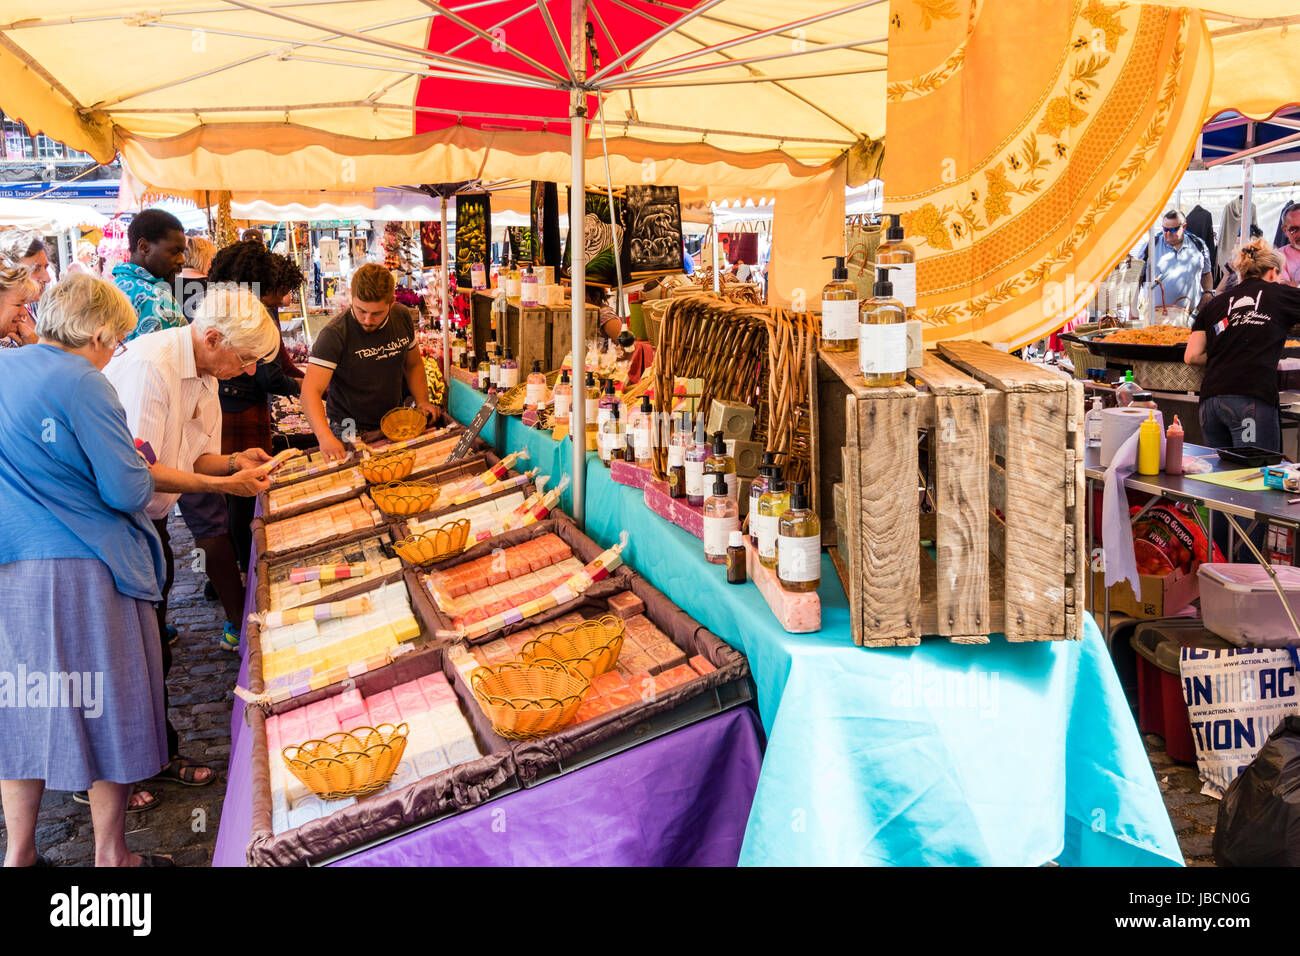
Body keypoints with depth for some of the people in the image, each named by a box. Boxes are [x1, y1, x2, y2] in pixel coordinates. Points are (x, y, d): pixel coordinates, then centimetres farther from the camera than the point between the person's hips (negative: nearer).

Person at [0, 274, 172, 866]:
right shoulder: (82, 384, -15)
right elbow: (127, 490, -16)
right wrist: (141, 466, 4)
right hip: (81, 571, -7)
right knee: (105, 709, 7)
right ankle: (111, 855, 18)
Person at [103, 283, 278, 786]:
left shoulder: (203, 374, 6)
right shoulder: (149, 365, -24)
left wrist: (235, 461, -9)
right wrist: (220, 484, -28)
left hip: (149, 520, 9)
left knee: (152, 649, 15)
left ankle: (159, 753, 28)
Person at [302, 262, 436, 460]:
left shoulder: (402, 318, -4)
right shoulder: (335, 334, -22)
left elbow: (413, 365, 14)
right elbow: (311, 390, -28)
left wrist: (422, 401, -2)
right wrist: (325, 437, -43)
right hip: (351, 430, -4)